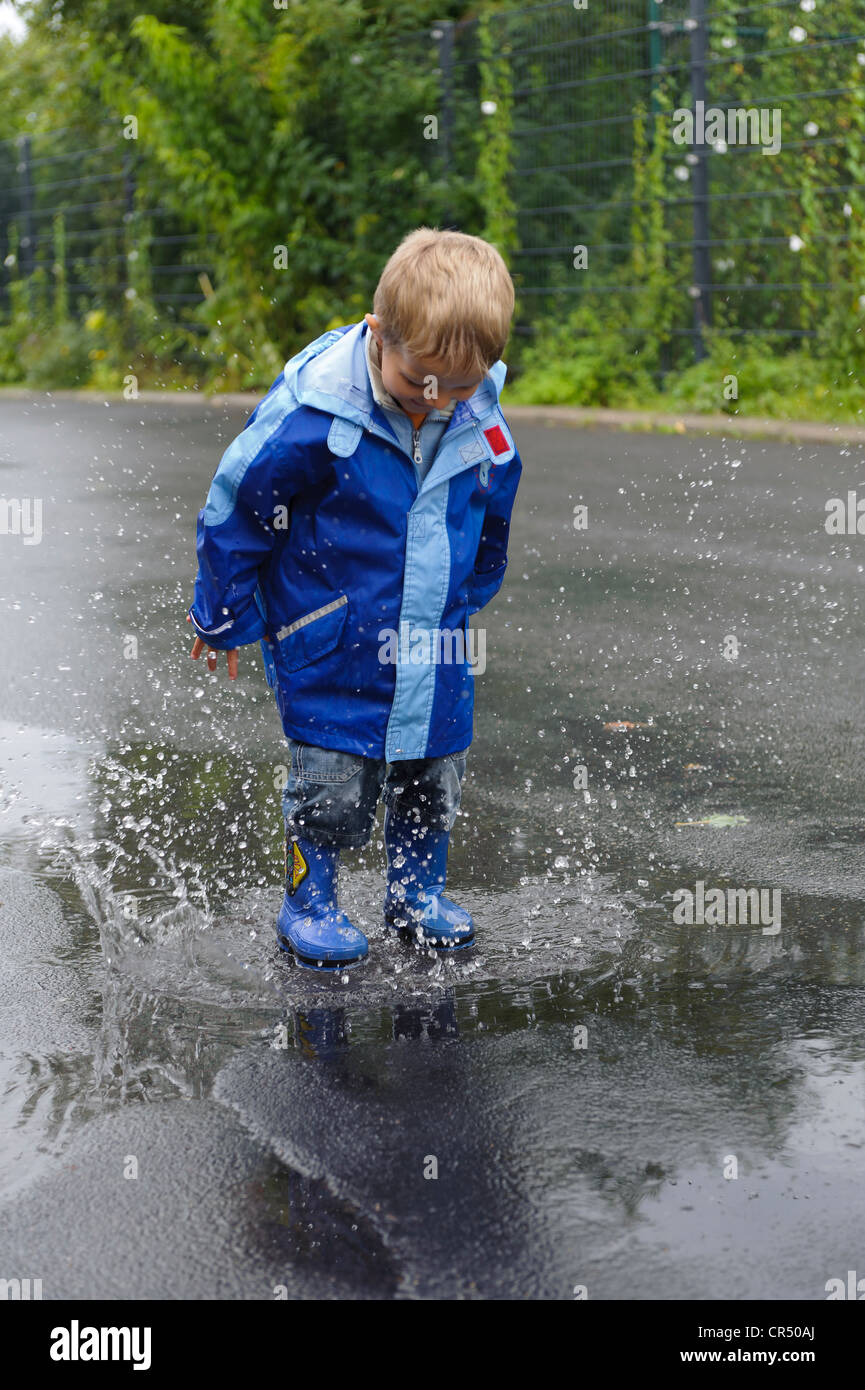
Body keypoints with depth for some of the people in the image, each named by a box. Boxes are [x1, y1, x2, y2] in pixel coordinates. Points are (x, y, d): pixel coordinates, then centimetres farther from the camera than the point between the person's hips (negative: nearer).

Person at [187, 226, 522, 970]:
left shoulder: (483, 425, -8)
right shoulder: (314, 411, -23)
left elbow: (490, 519, 13)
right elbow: (236, 506, -11)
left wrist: (467, 599, 24)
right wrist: (225, 617, -2)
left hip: (434, 642, 5)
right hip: (331, 643, -4)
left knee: (434, 775, 14)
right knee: (333, 781, 0)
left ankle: (416, 891, 35)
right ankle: (309, 903, 21)